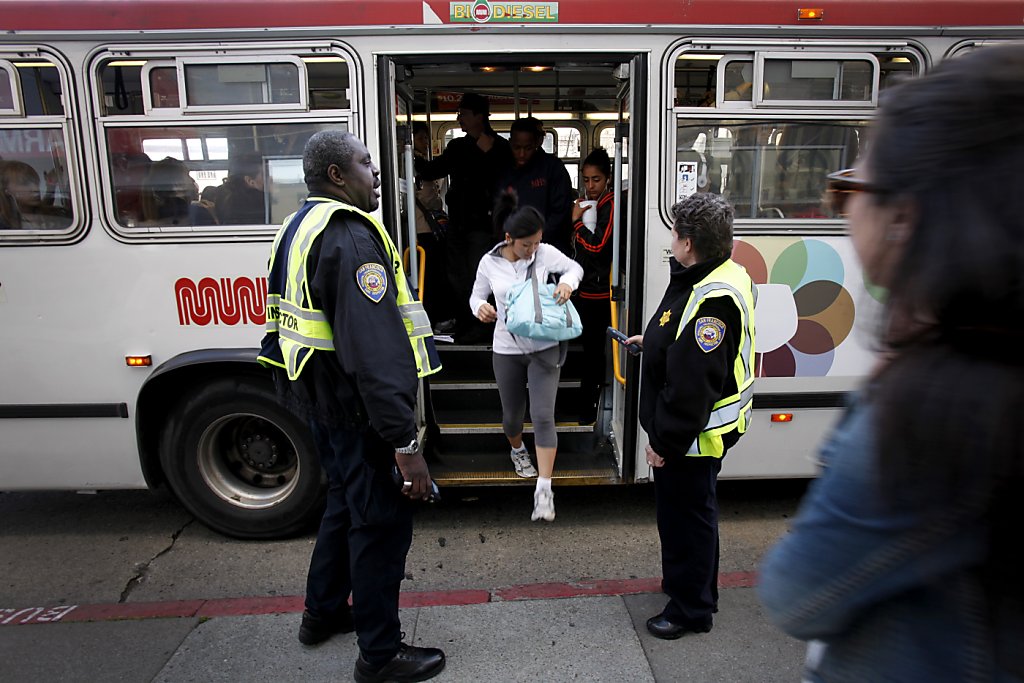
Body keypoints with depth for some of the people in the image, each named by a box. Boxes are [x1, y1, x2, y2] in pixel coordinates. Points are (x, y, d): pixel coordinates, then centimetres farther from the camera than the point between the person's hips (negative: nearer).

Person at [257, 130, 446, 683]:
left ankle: (323, 612, 43)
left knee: (346, 502, 25)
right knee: (382, 520, 3)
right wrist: (404, 442, -28)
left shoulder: (302, 227, 12)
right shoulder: (351, 238, -21)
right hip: (356, 408, -10)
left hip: (318, 400, 10)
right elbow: (375, 350, -30)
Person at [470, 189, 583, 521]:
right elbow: (476, 296, 4)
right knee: (512, 415, 14)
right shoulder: (489, 263, -7)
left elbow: (575, 267, 6)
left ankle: (544, 491, -3)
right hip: (507, 350, 1)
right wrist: (480, 307, -20)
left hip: (544, 348, -1)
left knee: (543, 416, -9)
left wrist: (567, 282, -18)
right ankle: (517, 450, 50)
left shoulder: (545, 254, -9)